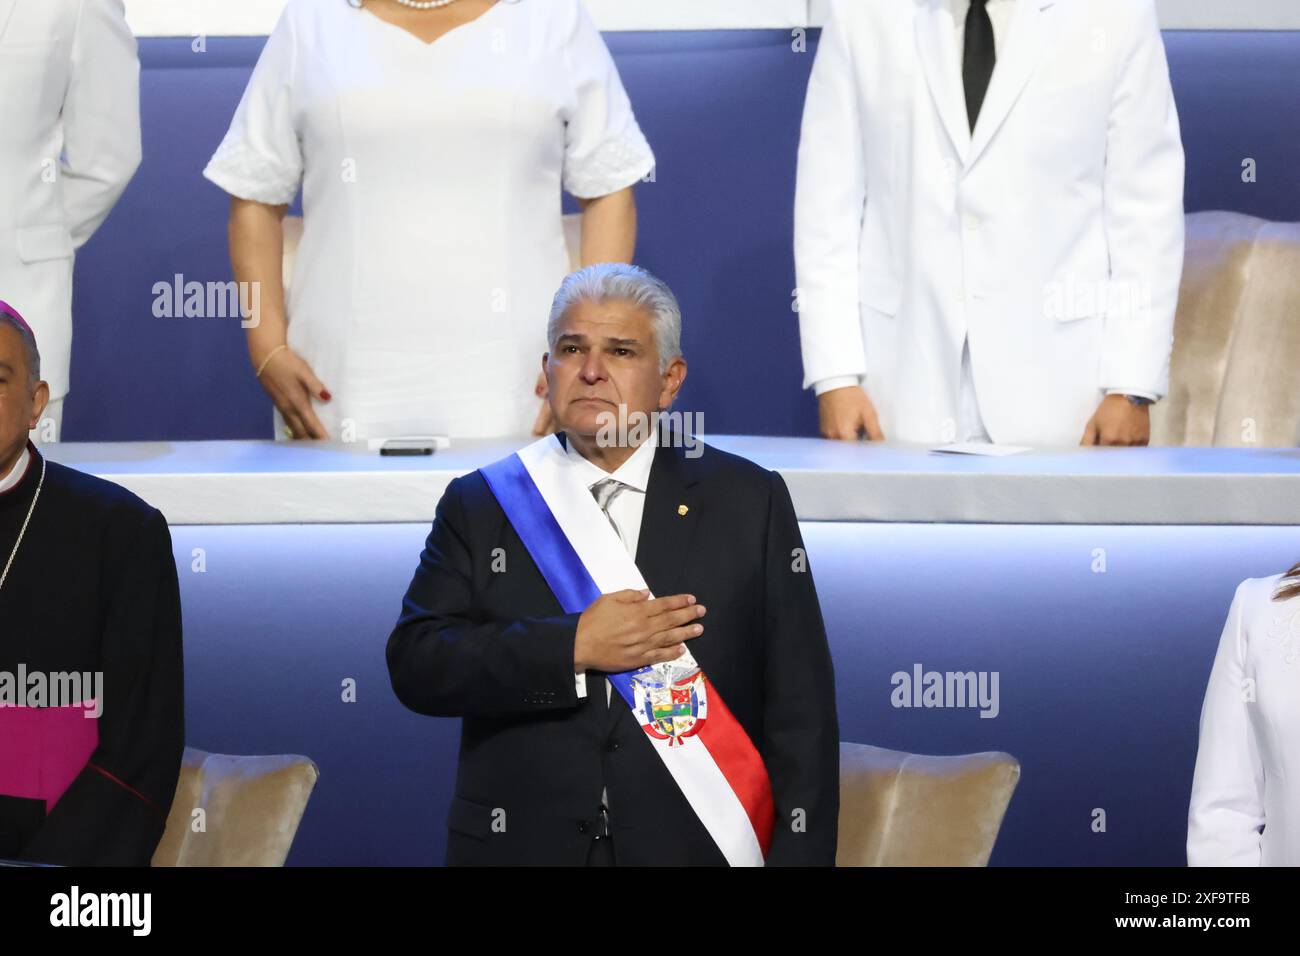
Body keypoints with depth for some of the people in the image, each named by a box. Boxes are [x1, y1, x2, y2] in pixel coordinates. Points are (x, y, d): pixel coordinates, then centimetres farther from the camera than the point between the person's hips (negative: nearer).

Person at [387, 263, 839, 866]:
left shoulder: (747, 503, 2)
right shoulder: (479, 505, 4)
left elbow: (800, 714, -2)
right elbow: (414, 664, -6)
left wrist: (799, 855, -10)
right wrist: (573, 648, -16)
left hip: (695, 846, 0)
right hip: (522, 844, 1)